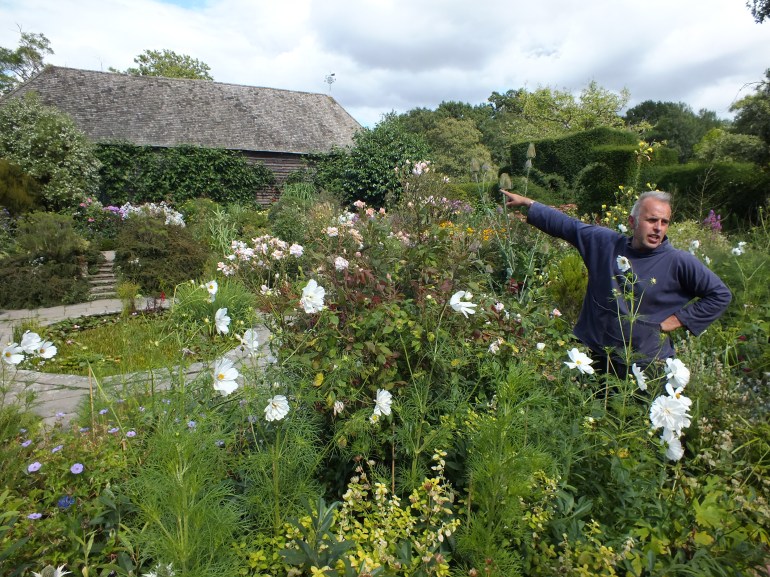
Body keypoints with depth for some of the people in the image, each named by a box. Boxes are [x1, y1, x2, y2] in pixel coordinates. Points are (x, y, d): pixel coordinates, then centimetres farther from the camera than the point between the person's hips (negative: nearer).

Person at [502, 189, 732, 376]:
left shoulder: (679, 262, -8)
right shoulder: (605, 242, -2)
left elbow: (721, 294, 0)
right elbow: (565, 225, 6)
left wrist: (678, 319, -8)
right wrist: (526, 203, 8)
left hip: (646, 365, -2)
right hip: (593, 356, 2)